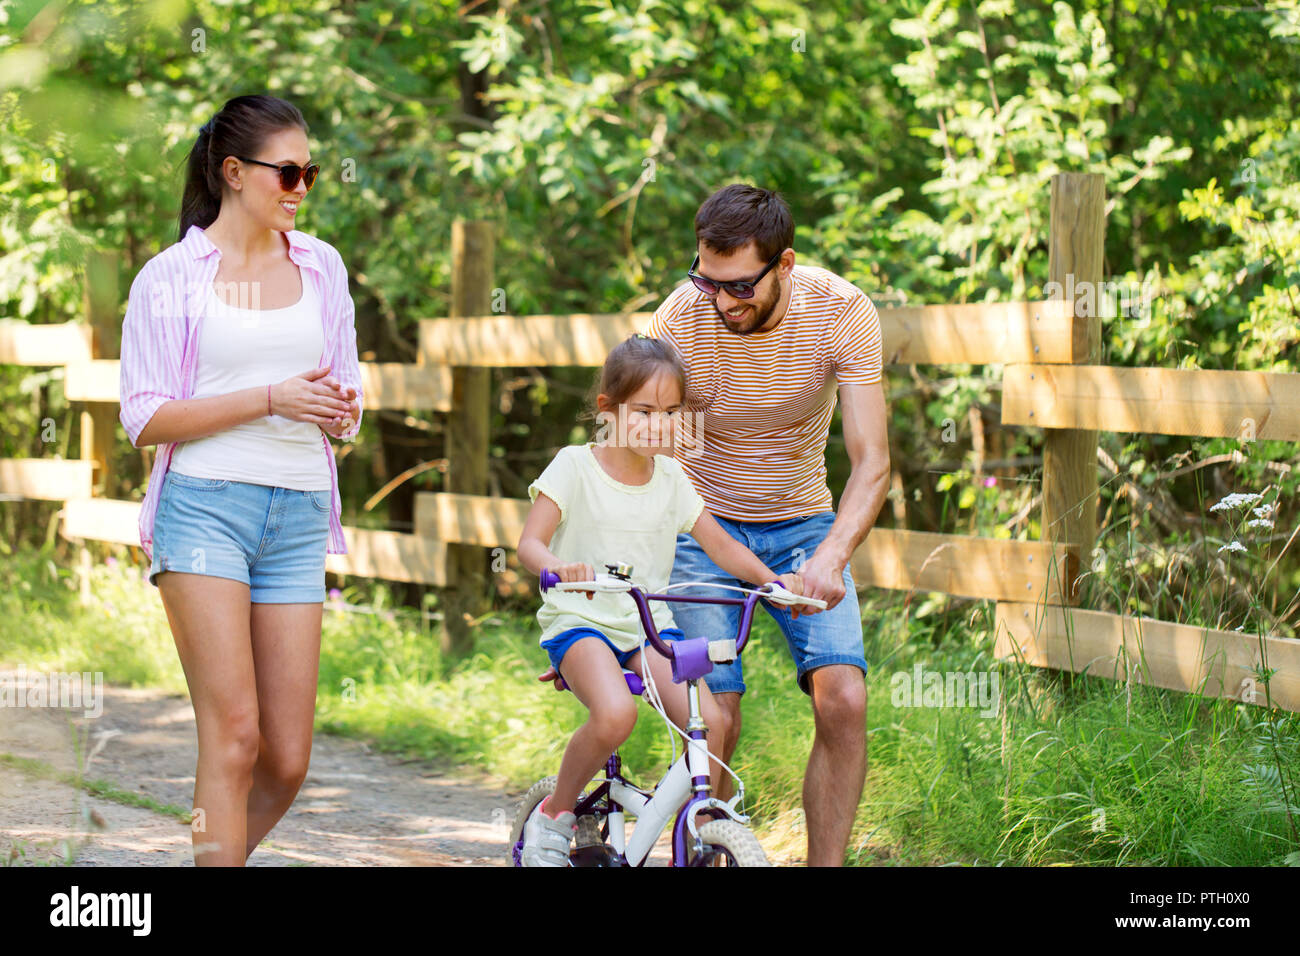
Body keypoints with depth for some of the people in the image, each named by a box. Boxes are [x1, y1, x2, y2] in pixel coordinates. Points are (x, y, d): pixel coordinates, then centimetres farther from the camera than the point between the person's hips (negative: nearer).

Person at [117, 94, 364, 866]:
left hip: (298, 513, 4)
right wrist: (270, 400, -13)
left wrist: (336, 409, -4)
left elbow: (347, 404, 21)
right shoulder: (171, 275, 2)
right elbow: (145, 419, -4)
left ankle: (222, 853, 24)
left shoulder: (321, 266, 16)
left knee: (288, 759, 0)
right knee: (233, 735, -14)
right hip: (205, 505, -4)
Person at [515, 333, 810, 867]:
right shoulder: (575, 467, -5)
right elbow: (530, 542, -14)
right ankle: (555, 814, -9)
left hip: (649, 627, 5)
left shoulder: (672, 478, 8)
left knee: (710, 721, -20)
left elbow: (720, 545, 11)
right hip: (580, 621, -4)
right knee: (615, 715, -34)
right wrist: (558, 566, -38)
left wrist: (773, 579, -7)